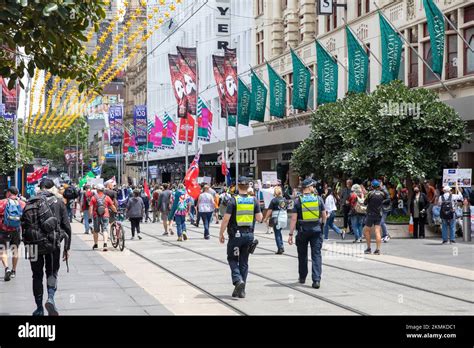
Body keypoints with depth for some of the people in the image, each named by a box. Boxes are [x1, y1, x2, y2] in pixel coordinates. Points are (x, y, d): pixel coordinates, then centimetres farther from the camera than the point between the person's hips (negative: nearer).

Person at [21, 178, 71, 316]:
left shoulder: (30, 204, 4)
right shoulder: (58, 203, 1)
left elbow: (24, 226, 3)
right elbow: (66, 227, 0)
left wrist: (26, 245, 11)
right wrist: (67, 248, 6)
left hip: (34, 245, 1)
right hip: (53, 244, -1)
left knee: (37, 275, 12)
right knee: (52, 273, 13)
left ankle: (39, 308, 15)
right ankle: (50, 298, -12)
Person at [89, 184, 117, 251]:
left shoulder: (93, 197, -1)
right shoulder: (107, 197, 0)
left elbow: (91, 207, -7)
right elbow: (112, 207, 5)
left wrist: (90, 214, -3)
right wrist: (116, 211, 21)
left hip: (96, 216, 1)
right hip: (105, 216, -1)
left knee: (96, 230, 16)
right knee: (105, 230, -3)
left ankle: (95, 244, 27)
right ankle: (105, 243, -21)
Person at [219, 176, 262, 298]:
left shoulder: (233, 200, -10)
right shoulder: (254, 200, 0)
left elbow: (226, 219, -12)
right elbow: (259, 218, 2)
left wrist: (221, 234, -2)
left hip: (235, 234, -4)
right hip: (249, 234, 4)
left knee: (232, 259, 10)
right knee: (244, 262, 12)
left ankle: (238, 280, -15)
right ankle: (241, 290, 13)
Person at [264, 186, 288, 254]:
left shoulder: (274, 200, -9)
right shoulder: (285, 200, 7)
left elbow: (269, 210, -9)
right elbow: (286, 210, 14)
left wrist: (266, 218, 0)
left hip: (276, 219, -6)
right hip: (284, 218, 6)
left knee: (277, 234, 2)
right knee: (279, 232, 21)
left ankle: (280, 249, -1)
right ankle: (281, 247, 15)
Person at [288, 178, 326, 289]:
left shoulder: (298, 201, -5)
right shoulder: (319, 199, 0)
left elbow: (294, 219, -8)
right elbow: (324, 216, 6)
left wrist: (291, 234, -5)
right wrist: (322, 226, 26)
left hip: (303, 231, 0)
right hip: (316, 230, 0)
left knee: (302, 255, 16)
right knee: (316, 255, 0)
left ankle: (302, 277, 28)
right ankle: (316, 280, -11)